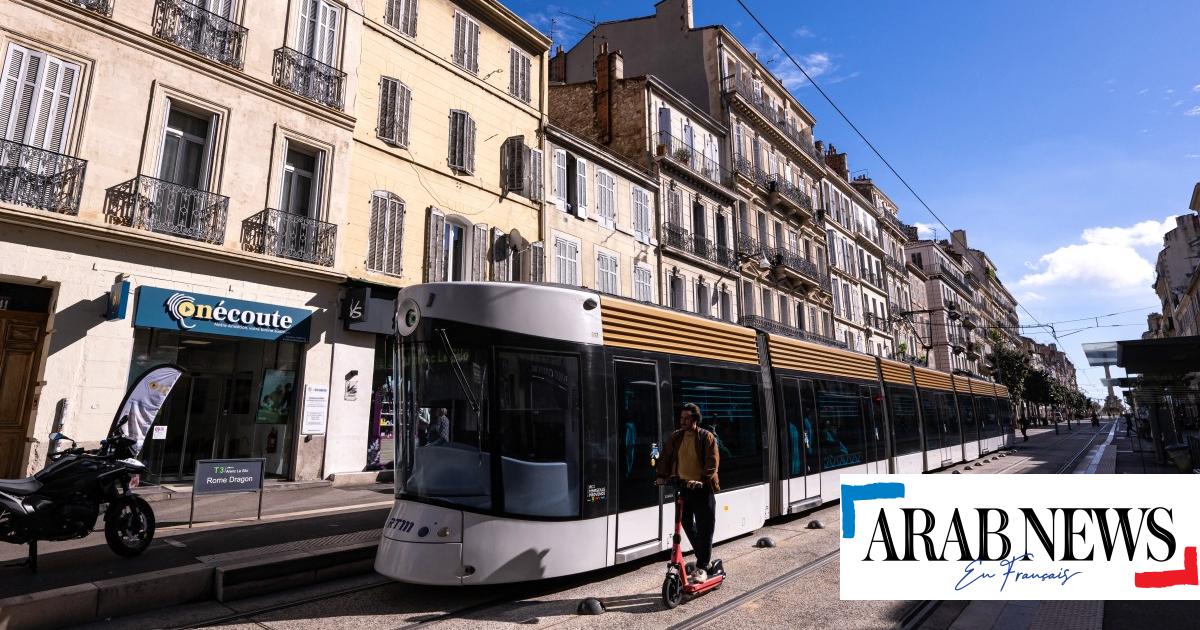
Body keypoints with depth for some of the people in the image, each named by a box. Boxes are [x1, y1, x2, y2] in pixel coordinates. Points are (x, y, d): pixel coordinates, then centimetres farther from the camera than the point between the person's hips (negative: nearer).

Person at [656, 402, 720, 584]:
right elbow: (666, 457, 8)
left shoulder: (707, 437, -6)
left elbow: (713, 461, -13)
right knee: (687, 524, 11)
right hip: (683, 486, 5)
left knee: (704, 528, -1)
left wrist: (702, 480, -25)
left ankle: (702, 567, 10)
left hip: (701, 488, -4)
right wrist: (662, 476, -6)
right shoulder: (676, 437, 7)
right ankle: (703, 556, 32)